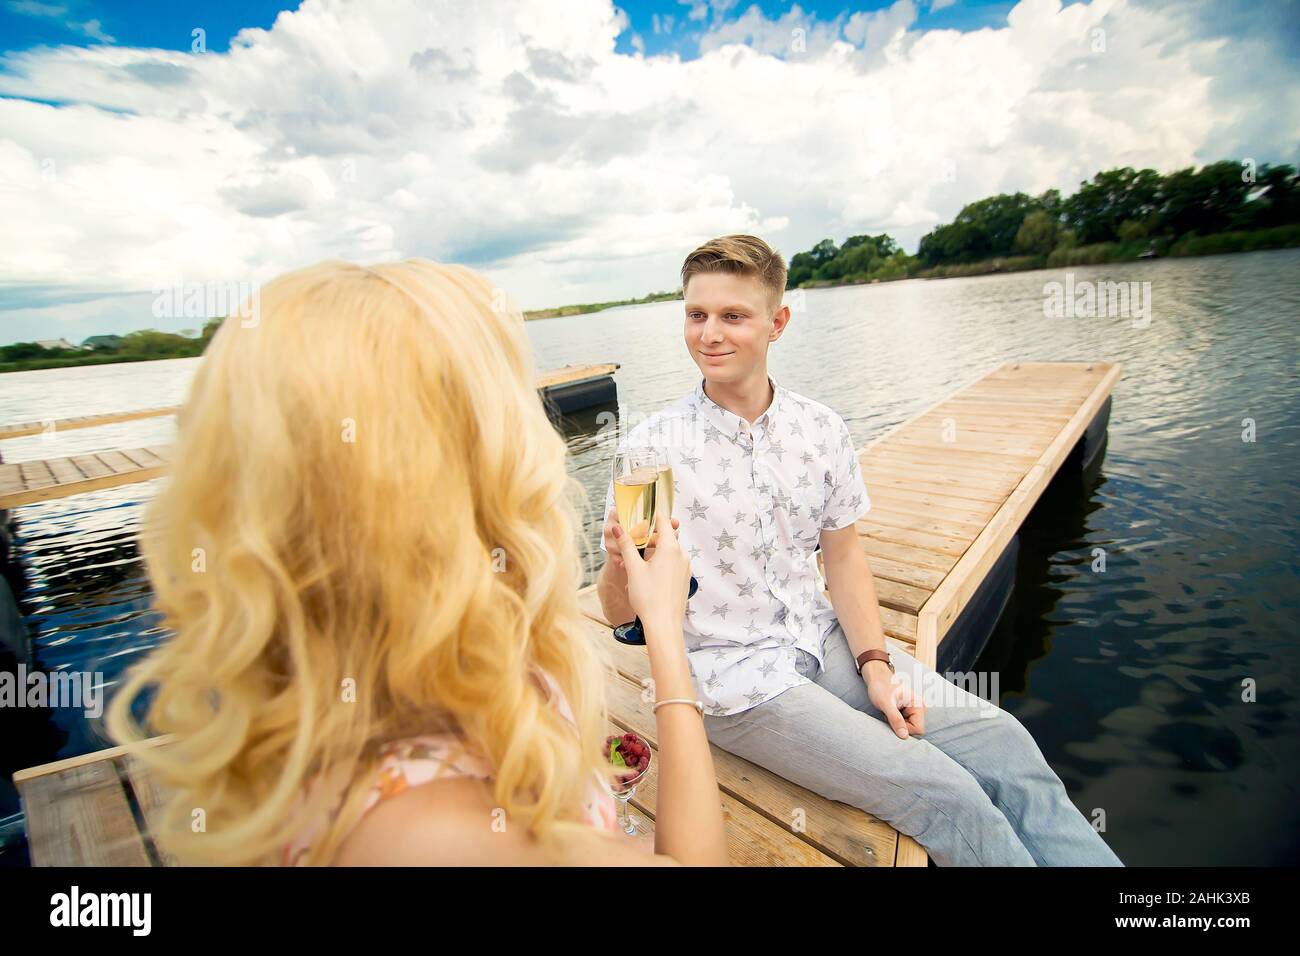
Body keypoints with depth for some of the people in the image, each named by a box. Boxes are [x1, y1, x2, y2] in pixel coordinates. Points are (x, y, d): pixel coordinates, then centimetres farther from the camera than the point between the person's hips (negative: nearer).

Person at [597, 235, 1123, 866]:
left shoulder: (821, 430, -2)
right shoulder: (651, 449, -15)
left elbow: (843, 555, 7)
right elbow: (618, 613, -12)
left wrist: (874, 663, -5)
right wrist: (619, 564, -35)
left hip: (824, 639, 5)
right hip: (730, 674, -4)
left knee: (1001, 741, -6)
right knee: (940, 792, -13)